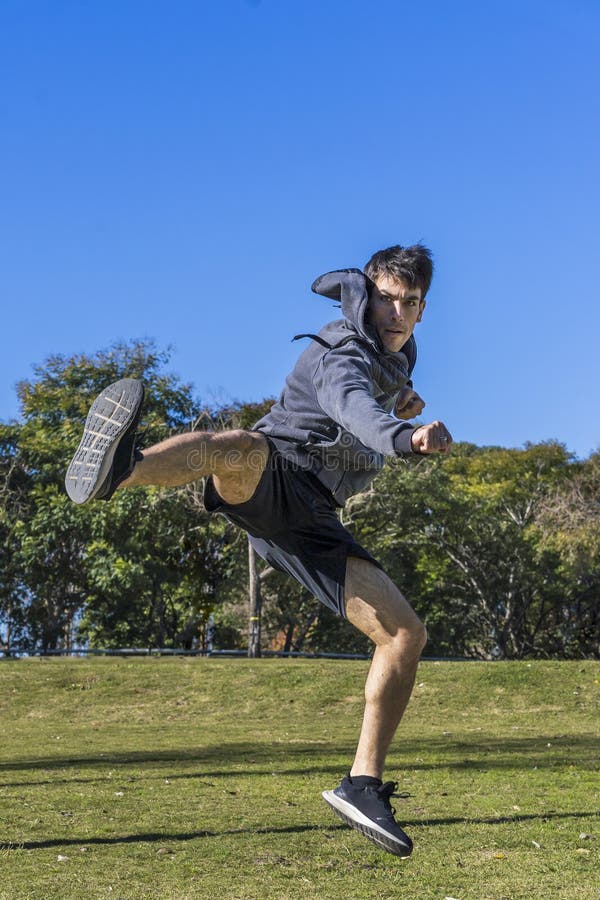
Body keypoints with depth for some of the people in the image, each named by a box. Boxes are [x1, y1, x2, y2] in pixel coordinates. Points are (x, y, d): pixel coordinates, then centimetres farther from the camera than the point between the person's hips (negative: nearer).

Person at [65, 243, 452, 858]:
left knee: (406, 636, -3)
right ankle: (112, 472, -71)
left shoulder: (397, 357, 19)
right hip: (269, 482, -7)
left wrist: (402, 398, 19)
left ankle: (363, 785, 3)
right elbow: (354, 408, -33)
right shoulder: (340, 355, -8)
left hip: (309, 522, 7)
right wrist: (405, 436, -56)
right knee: (241, 448, -43)